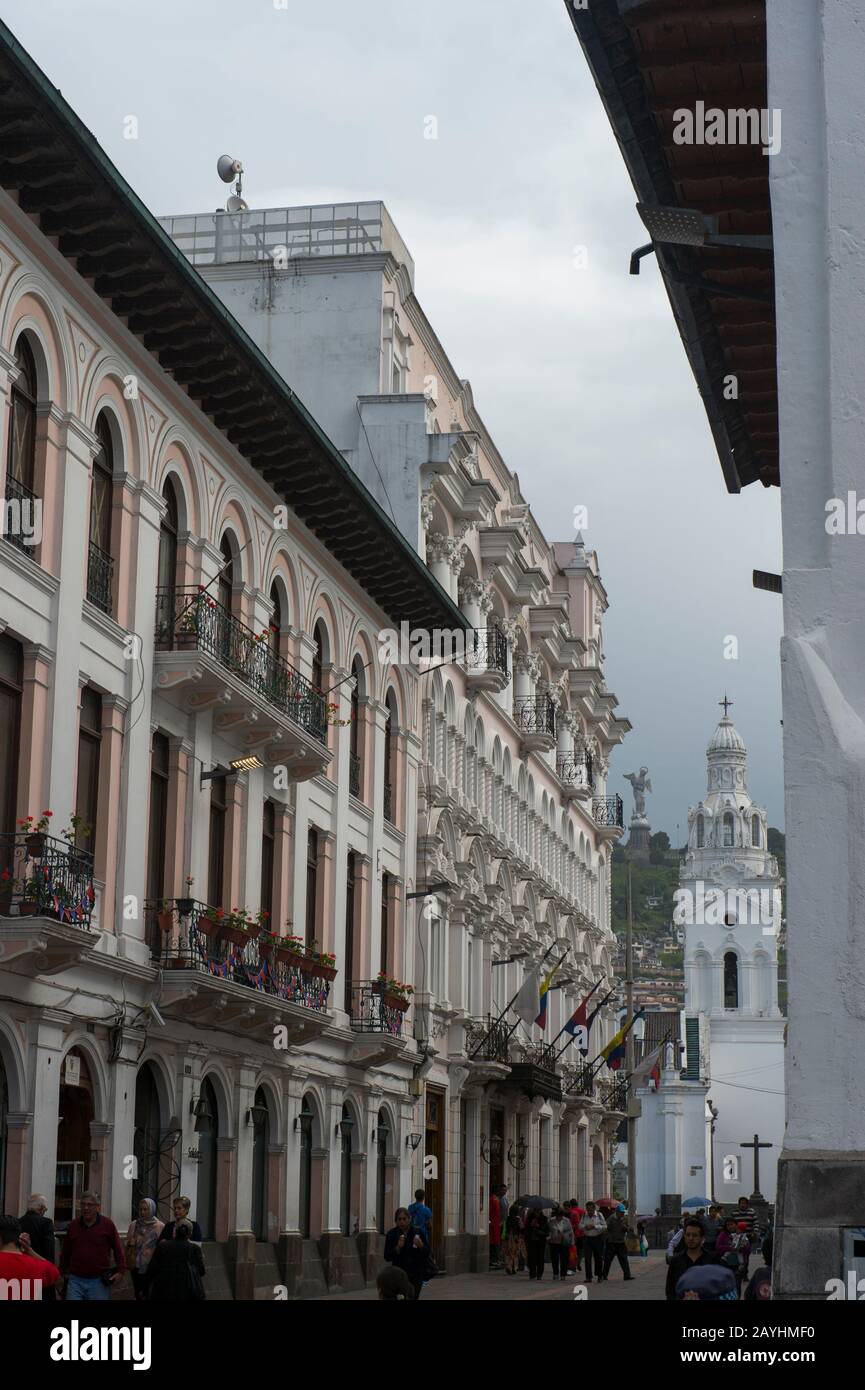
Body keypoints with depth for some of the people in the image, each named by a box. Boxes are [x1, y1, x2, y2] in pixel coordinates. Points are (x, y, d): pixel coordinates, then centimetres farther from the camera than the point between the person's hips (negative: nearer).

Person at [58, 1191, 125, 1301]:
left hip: (99, 1281, -2)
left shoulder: (108, 1225, -2)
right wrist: (63, 1271, 17)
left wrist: (120, 1271, -4)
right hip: (76, 1280, 2)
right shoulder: (73, 1226, 6)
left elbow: (118, 1249, 2)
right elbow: (65, 1252, 16)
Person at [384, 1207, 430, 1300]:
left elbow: (427, 1253, 1)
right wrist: (398, 1247, -20)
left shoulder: (418, 1232, 0)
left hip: (416, 1274, 1)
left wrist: (421, 1245, -18)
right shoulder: (391, 1234, -3)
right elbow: (387, 1257, -6)